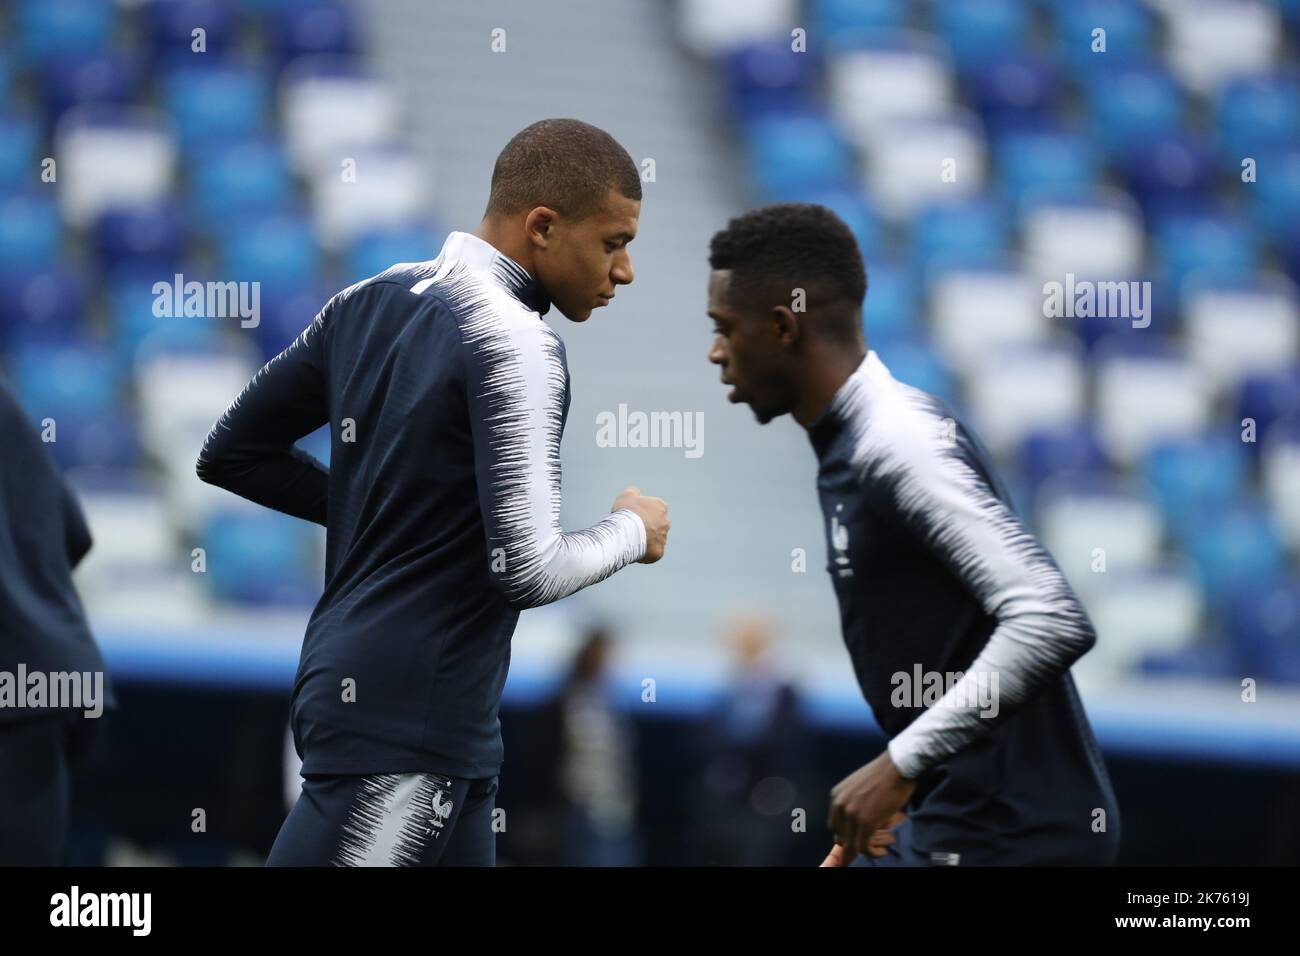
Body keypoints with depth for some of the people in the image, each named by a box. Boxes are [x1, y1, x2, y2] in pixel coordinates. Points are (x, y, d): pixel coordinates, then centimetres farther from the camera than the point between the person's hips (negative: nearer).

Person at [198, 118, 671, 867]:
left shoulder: (369, 302, 9)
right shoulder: (514, 346, -16)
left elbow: (233, 455, 16)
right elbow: (526, 571, -21)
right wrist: (631, 532, -2)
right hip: (405, 723, -10)